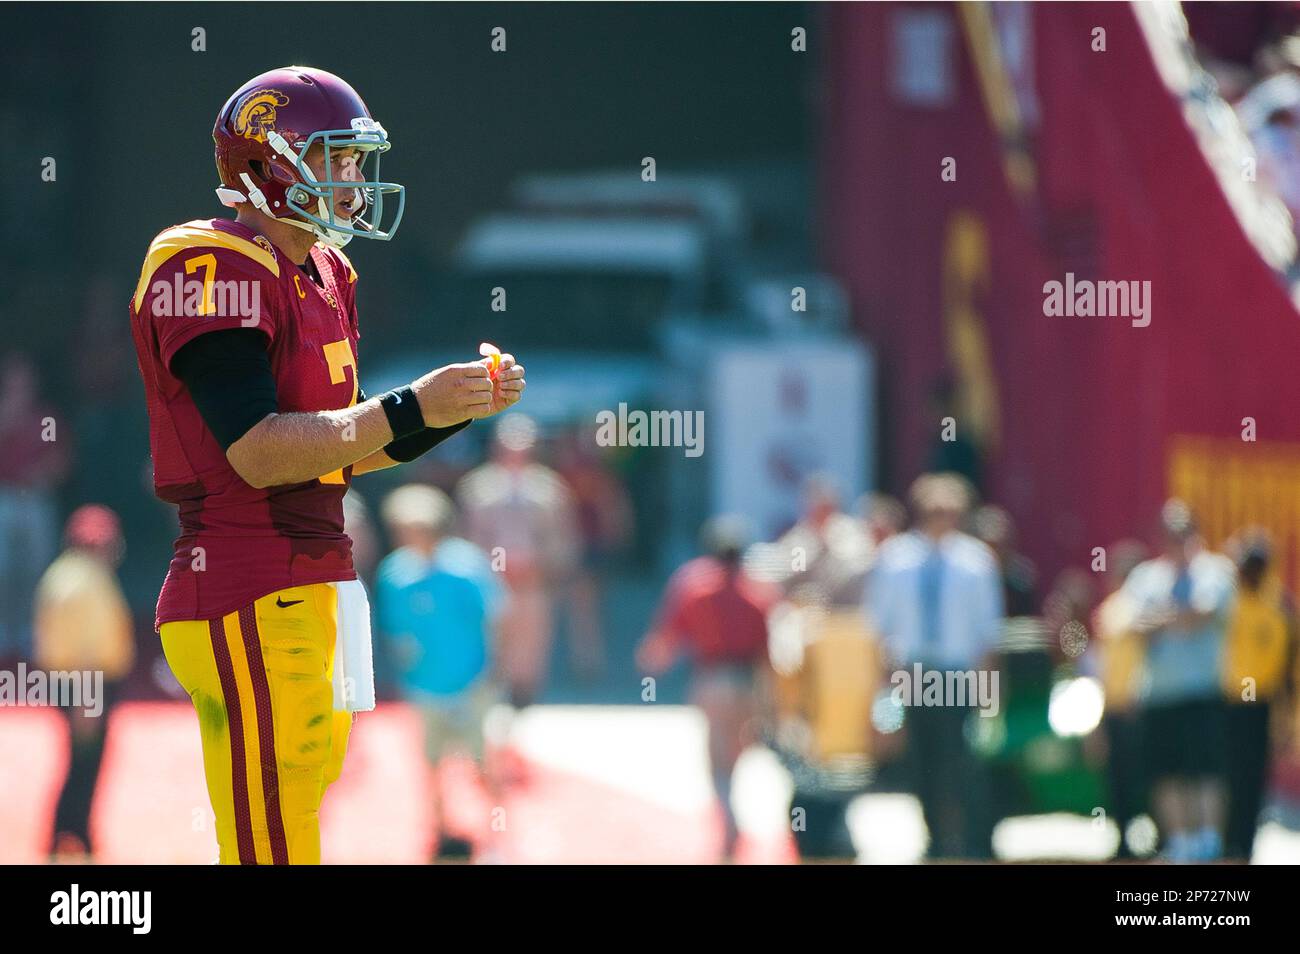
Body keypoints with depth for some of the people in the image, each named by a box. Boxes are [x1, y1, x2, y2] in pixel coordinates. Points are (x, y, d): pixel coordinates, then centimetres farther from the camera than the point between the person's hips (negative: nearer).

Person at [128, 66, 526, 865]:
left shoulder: (319, 277, 18)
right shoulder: (214, 272, -12)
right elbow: (258, 453, -19)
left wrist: (461, 408, 8)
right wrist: (410, 411, -21)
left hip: (312, 594, 10)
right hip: (249, 609, -10)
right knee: (273, 849, -11)